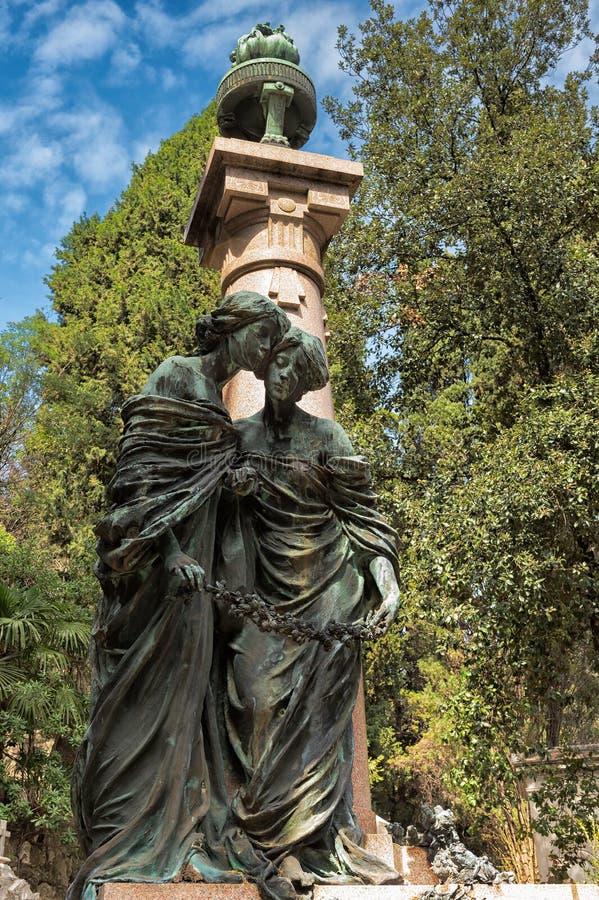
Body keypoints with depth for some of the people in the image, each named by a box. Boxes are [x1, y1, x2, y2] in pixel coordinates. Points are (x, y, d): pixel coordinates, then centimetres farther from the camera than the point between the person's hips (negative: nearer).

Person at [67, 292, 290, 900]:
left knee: (179, 686, 7)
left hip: (189, 552, 9)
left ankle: (163, 825, 14)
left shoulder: (215, 400, 19)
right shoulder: (175, 375, -6)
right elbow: (137, 467, -15)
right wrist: (168, 551, -25)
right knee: (147, 687, -7)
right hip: (156, 553, -8)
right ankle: (120, 843, 0)